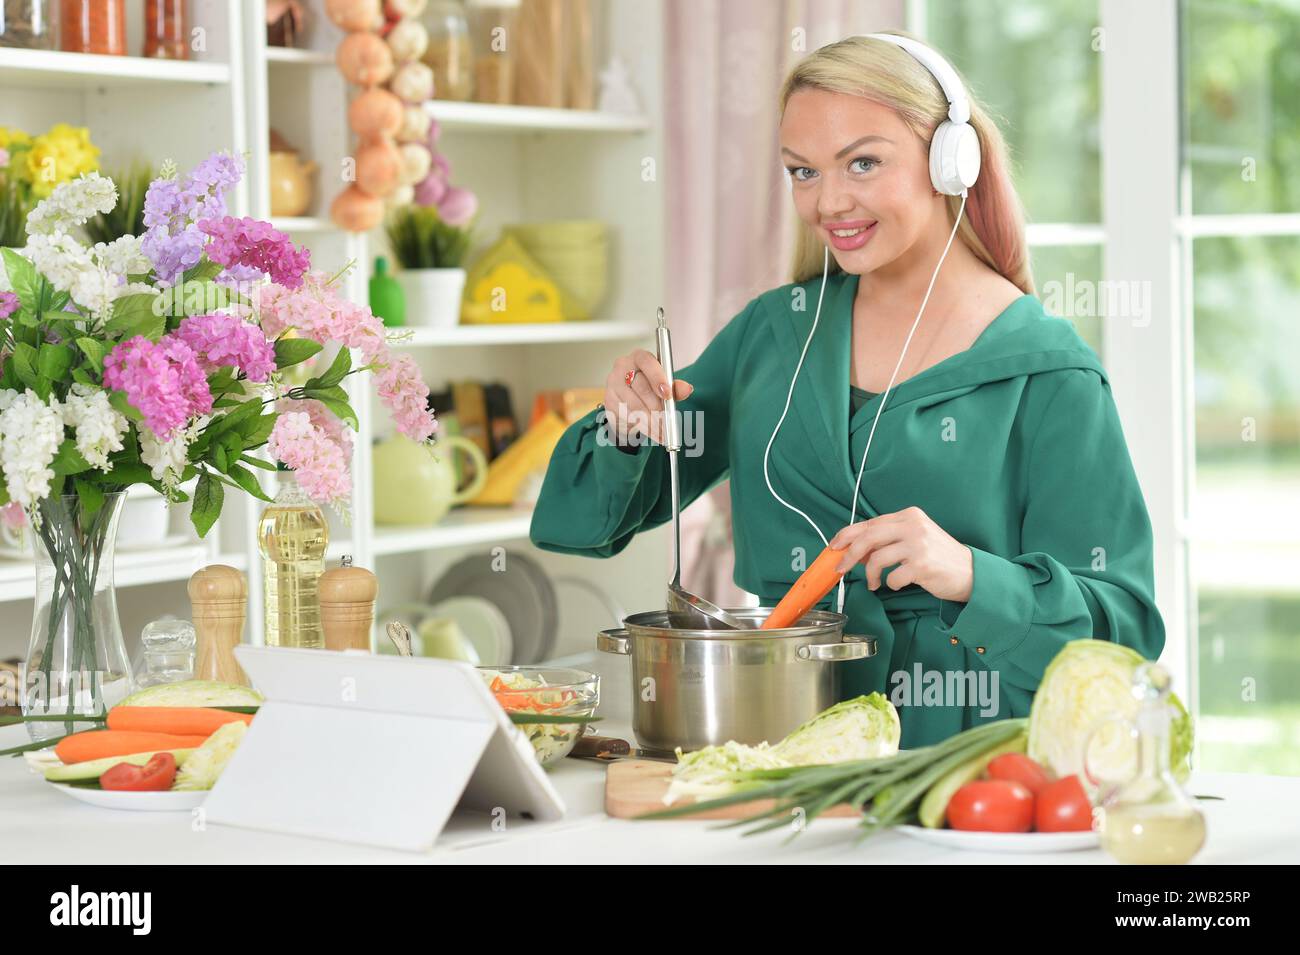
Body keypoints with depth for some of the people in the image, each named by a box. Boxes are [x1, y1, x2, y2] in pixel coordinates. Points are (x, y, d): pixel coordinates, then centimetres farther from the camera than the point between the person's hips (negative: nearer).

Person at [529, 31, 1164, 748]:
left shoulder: (1045, 372, 0)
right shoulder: (773, 332, 13)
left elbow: (1122, 627, -3)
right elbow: (588, 520, 18)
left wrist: (971, 578, -20)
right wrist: (628, 429, -2)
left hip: (959, 762, -3)